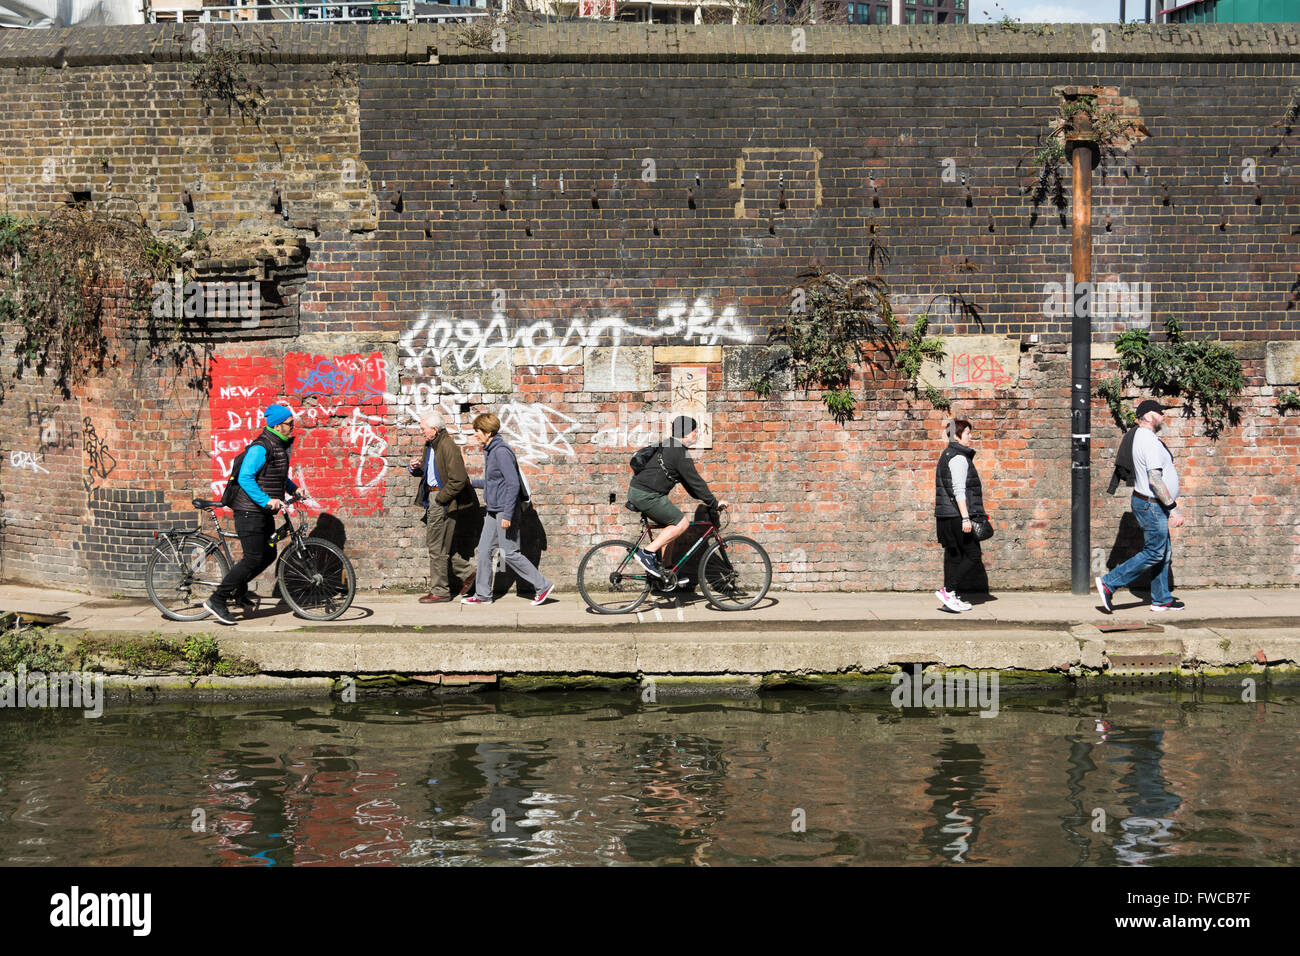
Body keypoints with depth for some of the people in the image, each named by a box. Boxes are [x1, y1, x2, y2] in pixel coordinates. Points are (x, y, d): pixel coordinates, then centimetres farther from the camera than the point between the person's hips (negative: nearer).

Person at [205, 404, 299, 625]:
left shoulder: (280, 445, 13)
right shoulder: (260, 448, -19)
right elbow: (245, 478, -26)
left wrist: (293, 489, 18)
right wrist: (266, 501, -31)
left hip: (264, 513, 10)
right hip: (250, 511, -10)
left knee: (268, 555, 13)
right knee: (253, 559, -11)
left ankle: (239, 591, 30)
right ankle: (217, 600, -4)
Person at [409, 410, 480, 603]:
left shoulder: (448, 447, -20)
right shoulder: (430, 445, 11)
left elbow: (458, 481, -24)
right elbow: (426, 471, 24)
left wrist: (440, 499, -18)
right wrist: (415, 468, 2)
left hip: (444, 500, -10)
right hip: (432, 496, 10)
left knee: (437, 547, -3)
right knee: (433, 542, 15)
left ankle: (439, 591, 7)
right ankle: (466, 573, 26)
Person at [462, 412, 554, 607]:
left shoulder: (501, 451, -18)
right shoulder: (489, 451, 12)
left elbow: (513, 484, -23)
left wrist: (507, 515, -25)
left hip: (506, 510, -10)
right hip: (494, 510, 10)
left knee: (509, 553, -5)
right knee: (484, 550, 9)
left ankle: (543, 585, 4)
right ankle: (482, 594, 16)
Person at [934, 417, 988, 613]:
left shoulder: (948, 455, 18)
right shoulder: (958, 458, -13)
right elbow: (959, 490, -20)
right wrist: (965, 517, -23)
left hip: (946, 516, 10)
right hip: (957, 515, -10)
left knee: (954, 556, 11)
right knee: (973, 556, -6)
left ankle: (950, 598, 13)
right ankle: (947, 591, -9)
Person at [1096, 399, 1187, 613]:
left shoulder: (1139, 436, 13)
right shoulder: (1150, 442, -20)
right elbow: (1154, 479, -27)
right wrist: (1173, 508, -26)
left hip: (1152, 505, 11)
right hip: (1152, 506, -11)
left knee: (1164, 553, 14)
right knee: (1154, 553, -7)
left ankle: (1162, 600, 18)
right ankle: (1109, 583, -5)